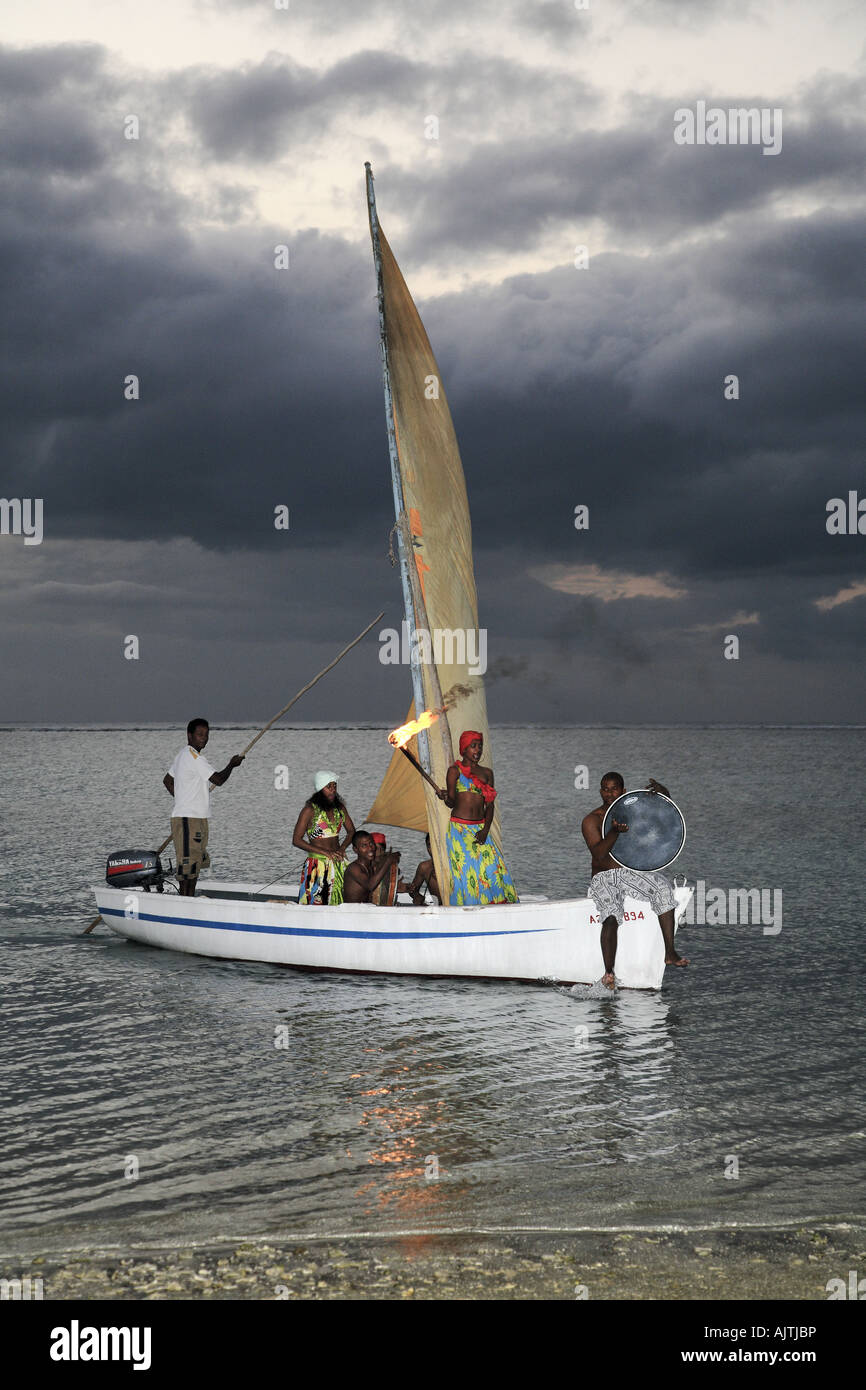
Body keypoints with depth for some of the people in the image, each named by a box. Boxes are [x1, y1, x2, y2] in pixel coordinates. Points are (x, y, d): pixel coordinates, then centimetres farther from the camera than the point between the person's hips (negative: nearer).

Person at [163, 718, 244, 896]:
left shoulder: (183, 755, 16)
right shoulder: (194, 757, -16)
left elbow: (167, 780, 26)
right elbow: (219, 780, -17)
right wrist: (232, 764, -1)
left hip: (197, 818, 11)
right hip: (187, 819, -11)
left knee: (197, 861, 13)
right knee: (187, 861, -9)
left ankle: (190, 899, 17)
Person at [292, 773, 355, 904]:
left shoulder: (339, 807, 9)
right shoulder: (310, 810, -7)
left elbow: (351, 831, 19)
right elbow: (296, 840, -8)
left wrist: (342, 847, -2)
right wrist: (325, 852, -14)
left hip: (338, 863, 5)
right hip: (318, 864, -5)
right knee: (317, 903, -10)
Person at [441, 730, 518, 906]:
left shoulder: (487, 773, 14)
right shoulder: (455, 770, 1)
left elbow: (489, 805, 10)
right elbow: (452, 802, -6)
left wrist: (485, 830, -4)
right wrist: (446, 798, -30)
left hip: (480, 828, 5)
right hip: (460, 829, -5)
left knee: (493, 867, -5)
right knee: (464, 871, -9)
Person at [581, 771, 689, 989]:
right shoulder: (591, 821, -3)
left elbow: (664, 799, 9)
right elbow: (598, 854, -17)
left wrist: (659, 790, -16)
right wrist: (614, 832, -34)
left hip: (631, 872, 3)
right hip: (604, 877, -3)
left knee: (663, 887, -26)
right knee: (611, 915, -32)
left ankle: (670, 951, -26)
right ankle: (608, 973, -33)